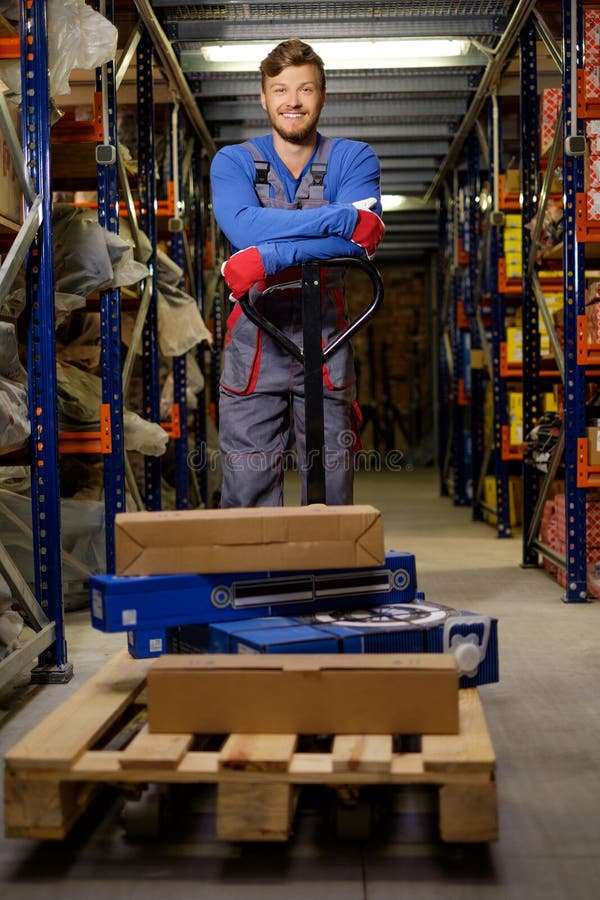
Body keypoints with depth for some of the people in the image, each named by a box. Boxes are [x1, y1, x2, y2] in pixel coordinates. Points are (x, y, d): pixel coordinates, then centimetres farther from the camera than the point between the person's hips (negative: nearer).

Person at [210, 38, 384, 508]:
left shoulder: (354, 159, 3)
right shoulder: (232, 161, 5)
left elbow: (358, 241, -16)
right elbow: (242, 227, -18)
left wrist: (269, 258, -26)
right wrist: (338, 217, -22)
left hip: (326, 338, 0)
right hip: (255, 341, 0)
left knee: (331, 489, 5)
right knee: (248, 493, 2)